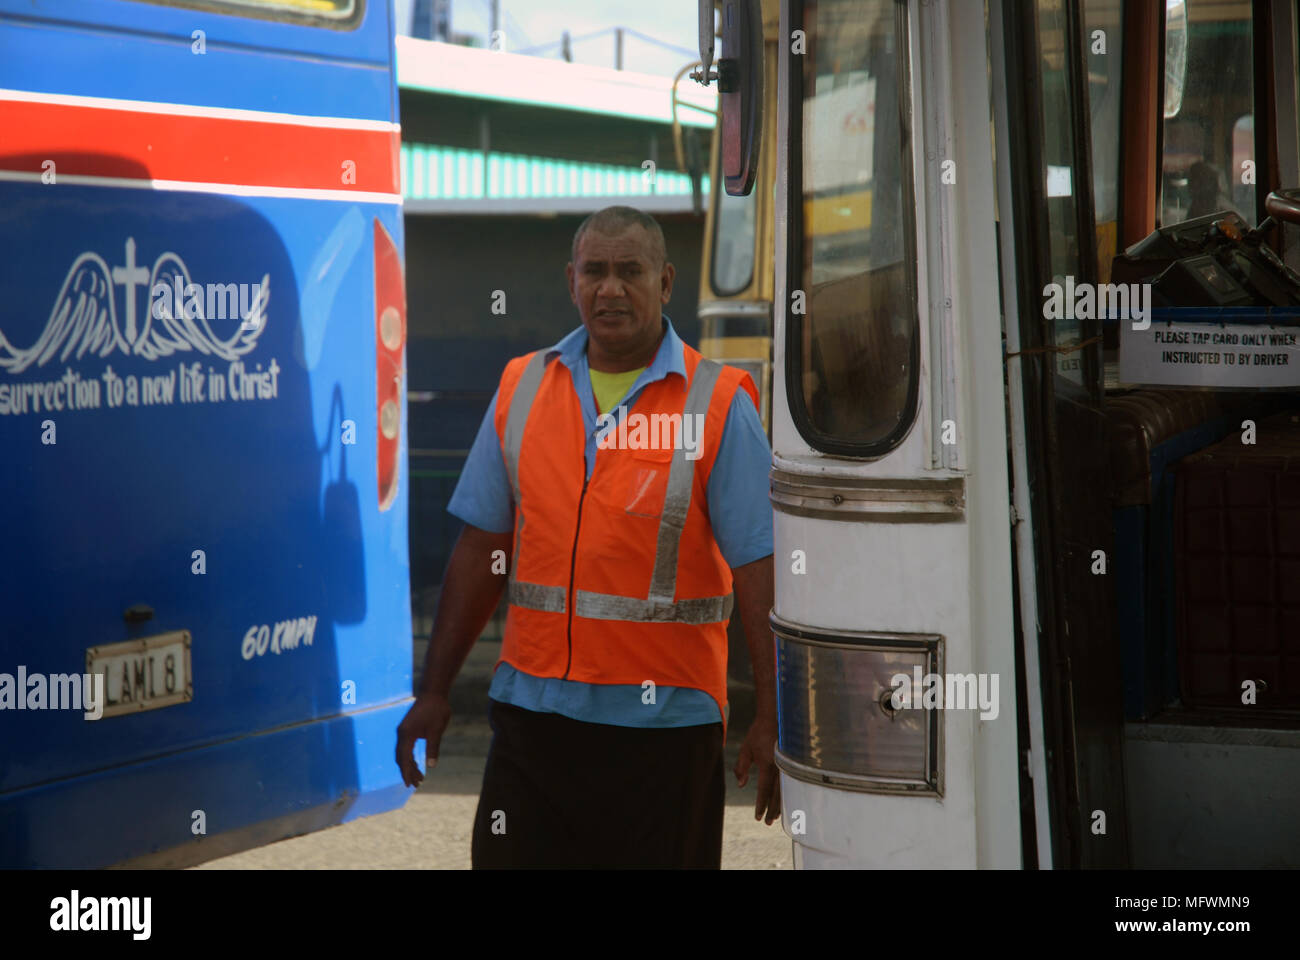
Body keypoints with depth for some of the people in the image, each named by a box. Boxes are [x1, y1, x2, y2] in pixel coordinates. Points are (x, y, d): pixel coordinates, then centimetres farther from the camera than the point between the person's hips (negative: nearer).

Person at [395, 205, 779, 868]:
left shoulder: (718, 405, -3)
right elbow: (482, 549, 12)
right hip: (533, 708, 3)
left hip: (664, 720, -3)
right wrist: (434, 691, 9)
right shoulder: (522, 389, 8)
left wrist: (771, 720, -12)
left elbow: (759, 570, -7)